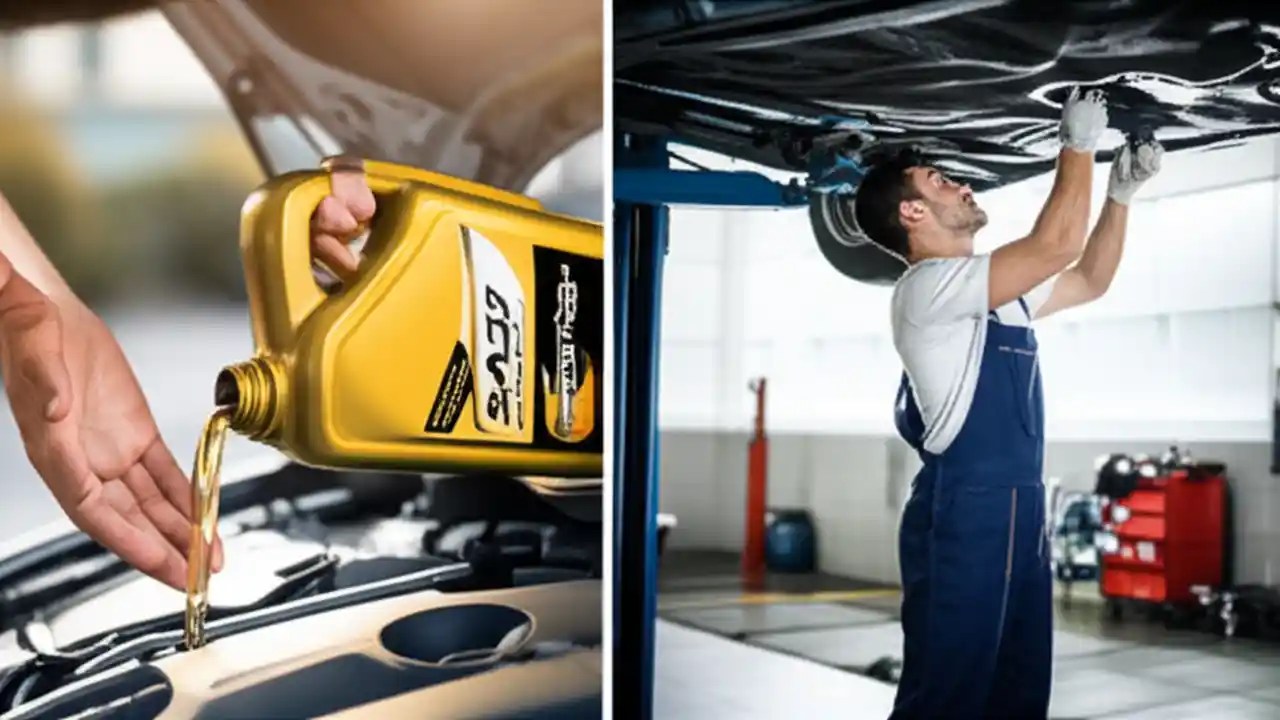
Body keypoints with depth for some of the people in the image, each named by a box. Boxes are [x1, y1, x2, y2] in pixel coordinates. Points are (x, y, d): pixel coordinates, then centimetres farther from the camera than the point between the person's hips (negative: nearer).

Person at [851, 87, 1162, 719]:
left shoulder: (996, 288, 19)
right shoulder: (927, 285, -11)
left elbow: (1089, 280, 29)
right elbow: (1056, 245, -15)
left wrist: (1121, 193, 20)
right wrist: (1077, 145, -3)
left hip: (1019, 511, 10)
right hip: (962, 514, -9)